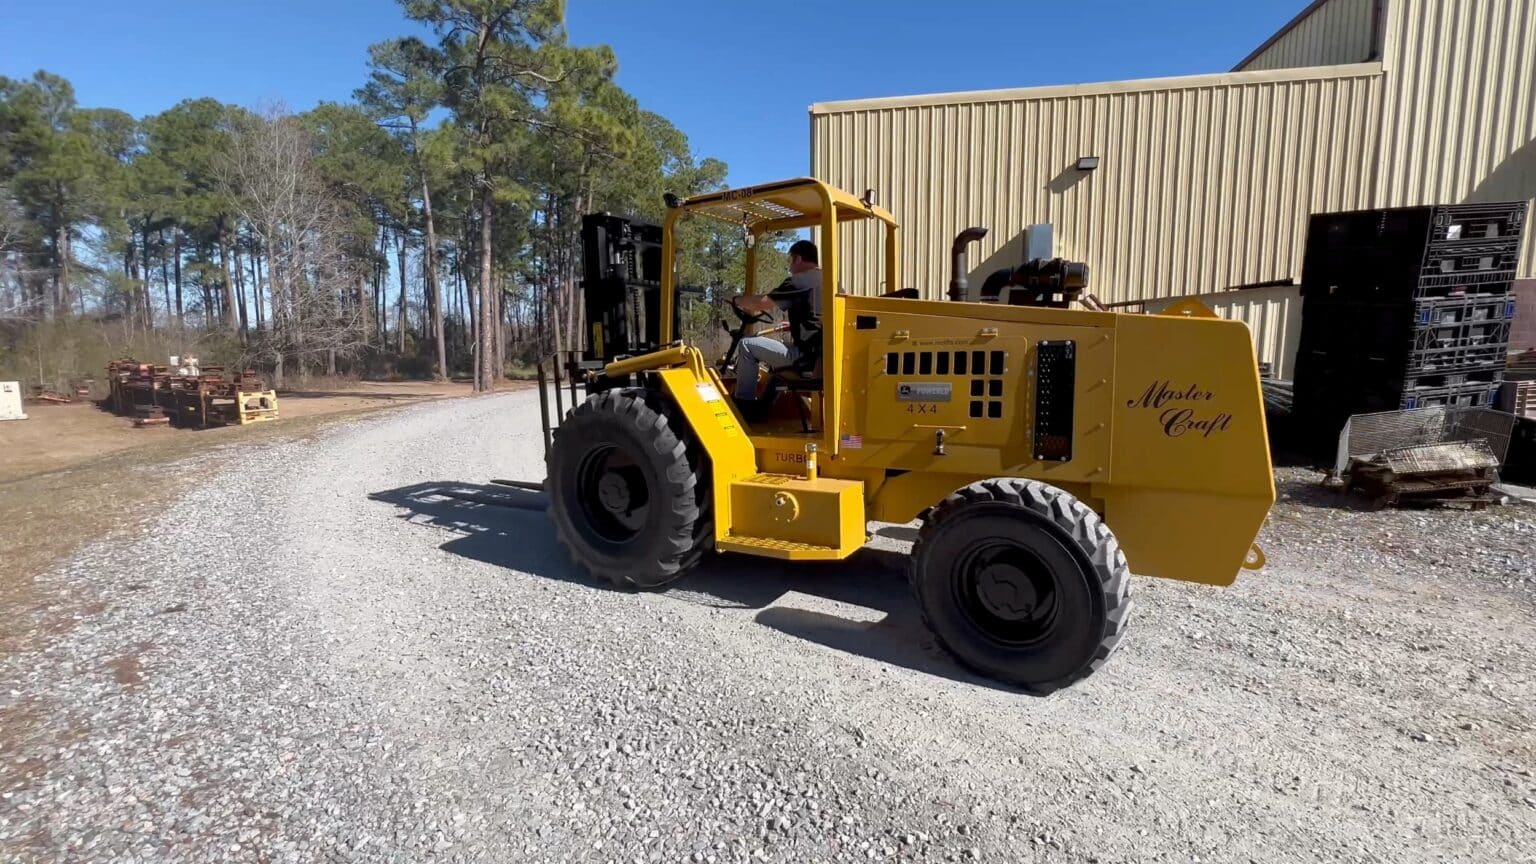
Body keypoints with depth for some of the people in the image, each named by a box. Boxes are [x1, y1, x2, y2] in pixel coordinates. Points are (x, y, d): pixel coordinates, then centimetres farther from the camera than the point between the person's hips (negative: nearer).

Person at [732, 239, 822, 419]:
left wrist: (739, 300, 8)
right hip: (824, 354, 9)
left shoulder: (800, 281, -10)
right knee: (777, 351, 34)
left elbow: (763, 303, -10)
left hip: (807, 355, -9)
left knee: (747, 345, -1)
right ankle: (763, 406, 33)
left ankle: (744, 405, 6)